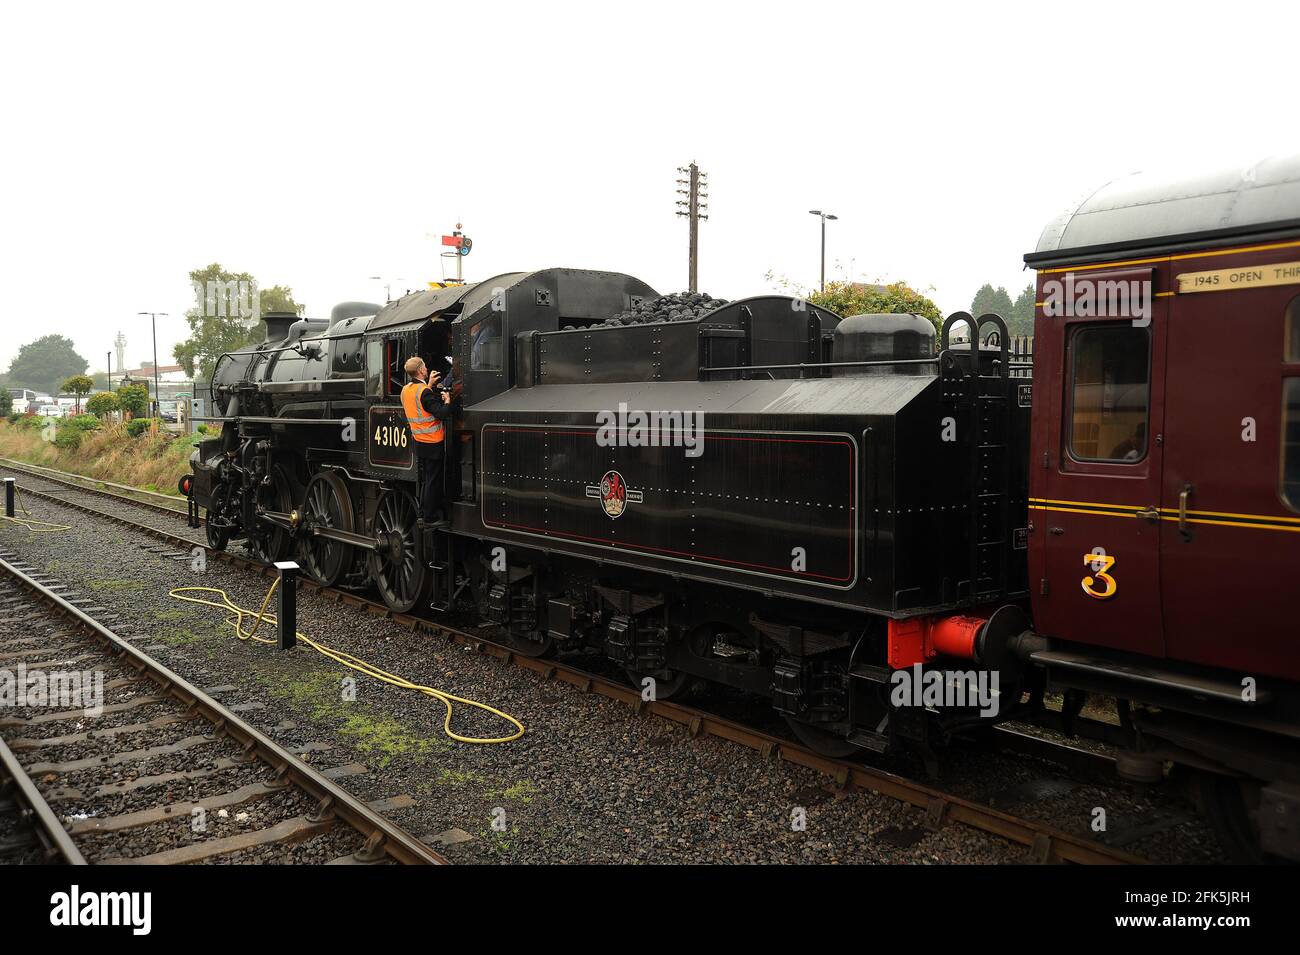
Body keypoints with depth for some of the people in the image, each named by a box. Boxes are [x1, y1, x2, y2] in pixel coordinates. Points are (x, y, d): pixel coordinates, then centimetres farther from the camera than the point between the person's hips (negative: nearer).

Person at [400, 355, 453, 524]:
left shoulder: (406, 389, 5)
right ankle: (430, 517, 6)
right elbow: (442, 414, -25)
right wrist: (447, 400, -7)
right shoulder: (424, 392, -21)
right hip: (433, 443, -9)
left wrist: (429, 385, 21)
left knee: (425, 479, 19)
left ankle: (423, 513, 27)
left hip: (419, 442, 9)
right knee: (434, 480, 0)